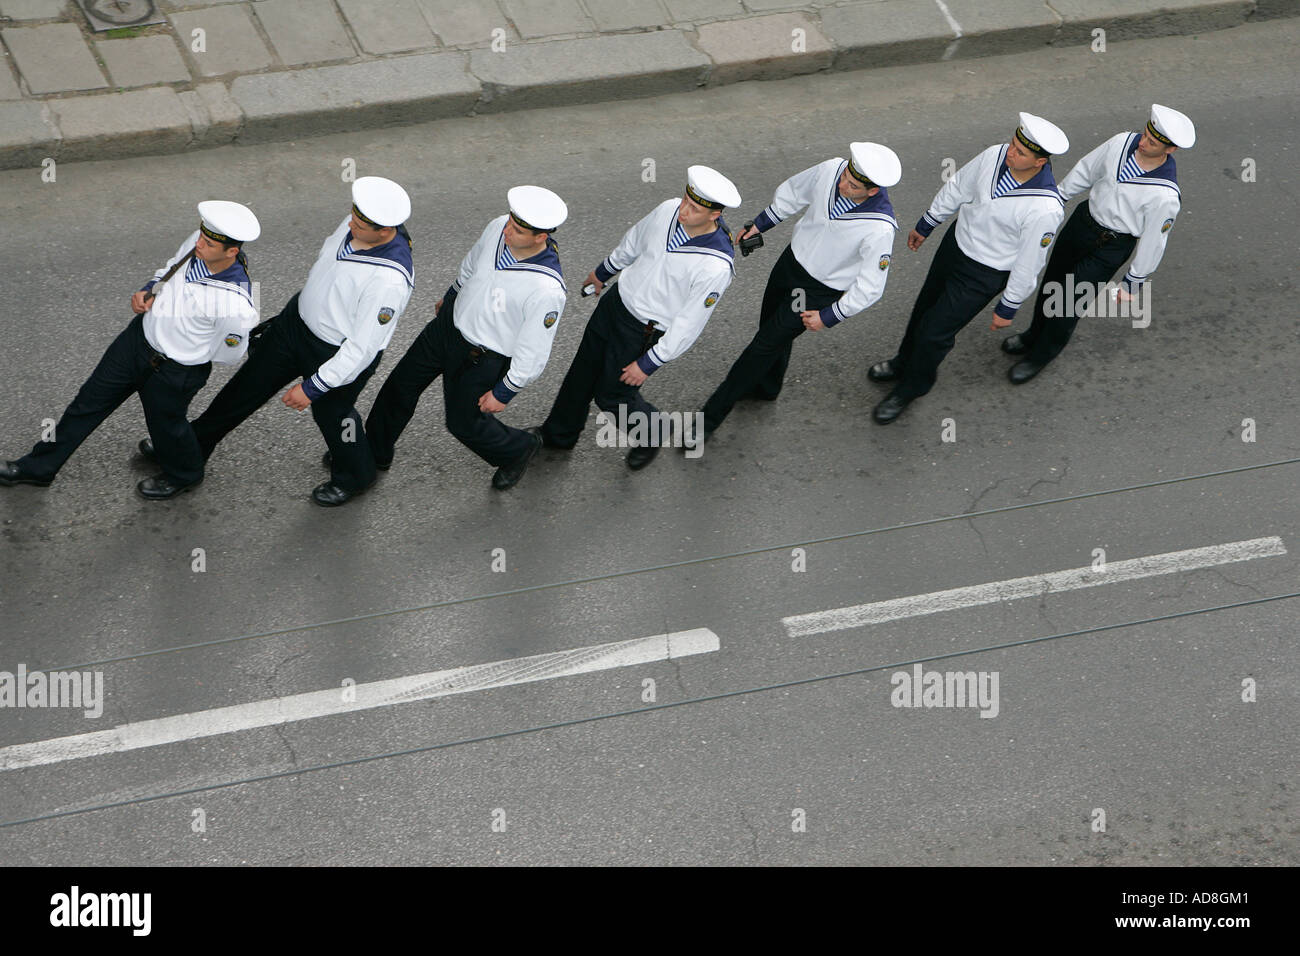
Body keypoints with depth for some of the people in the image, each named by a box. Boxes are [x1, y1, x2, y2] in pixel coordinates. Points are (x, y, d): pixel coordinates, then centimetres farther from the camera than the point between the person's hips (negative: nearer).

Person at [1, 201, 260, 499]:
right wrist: (150, 290, -9)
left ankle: (184, 476, 57)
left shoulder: (236, 306, -38)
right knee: (91, 398, 20)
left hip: (174, 371, -7)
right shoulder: (199, 242, -18)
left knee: (165, 423, 22)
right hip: (140, 334, 7)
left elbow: (228, 352, -17)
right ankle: (40, 466, 40)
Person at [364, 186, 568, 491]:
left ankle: (518, 450, 47)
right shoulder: (499, 228, -19)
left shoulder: (547, 291, -38)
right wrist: (450, 296, 23)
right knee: (402, 382, 20)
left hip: (481, 358, -6)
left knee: (464, 422, 16)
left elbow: (533, 352, -25)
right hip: (451, 320, 6)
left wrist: (504, 393, -13)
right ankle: (376, 451, 45)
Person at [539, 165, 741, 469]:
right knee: (583, 369, 23)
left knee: (611, 395, 10)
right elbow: (634, 241, 7)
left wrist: (649, 364, -17)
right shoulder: (669, 210, -16)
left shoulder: (716, 266, -34)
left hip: (644, 330, -6)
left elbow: (689, 324, -24)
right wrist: (603, 271, 24)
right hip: (617, 300, 6)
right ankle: (558, 434, 48)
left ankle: (651, 435, 43)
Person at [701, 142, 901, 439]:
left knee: (768, 342, 4)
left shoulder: (879, 230, -37)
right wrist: (760, 224, 10)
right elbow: (794, 191, 1)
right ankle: (765, 386, 57)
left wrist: (829, 316, -15)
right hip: (793, 259, 6)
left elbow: (870, 287, -24)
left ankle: (712, 415, 20)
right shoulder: (832, 170, -23)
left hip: (820, 289, -6)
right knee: (770, 323, 26)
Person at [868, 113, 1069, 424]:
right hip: (956, 243, 6)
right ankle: (904, 362, 57)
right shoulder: (995, 156, -20)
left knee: (934, 331, 6)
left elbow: (1029, 264, -21)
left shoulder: (1045, 210, -36)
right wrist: (925, 225, 14)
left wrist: (1008, 308, -9)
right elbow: (957, 188, 0)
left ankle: (911, 387, 38)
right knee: (925, 306, 27)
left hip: (983, 275, -6)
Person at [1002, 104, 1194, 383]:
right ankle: (1035, 335, 52)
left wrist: (1133, 283, -6)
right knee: (1052, 281, 23)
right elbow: (1086, 169, 1)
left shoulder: (1165, 196, -30)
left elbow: (1153, 242, -17)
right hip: (1081, 220, 6)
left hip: (1110, 247, -6)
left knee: (1071, 300, 4)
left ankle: (1041, 355, 33)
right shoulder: (1122, 143, -17)